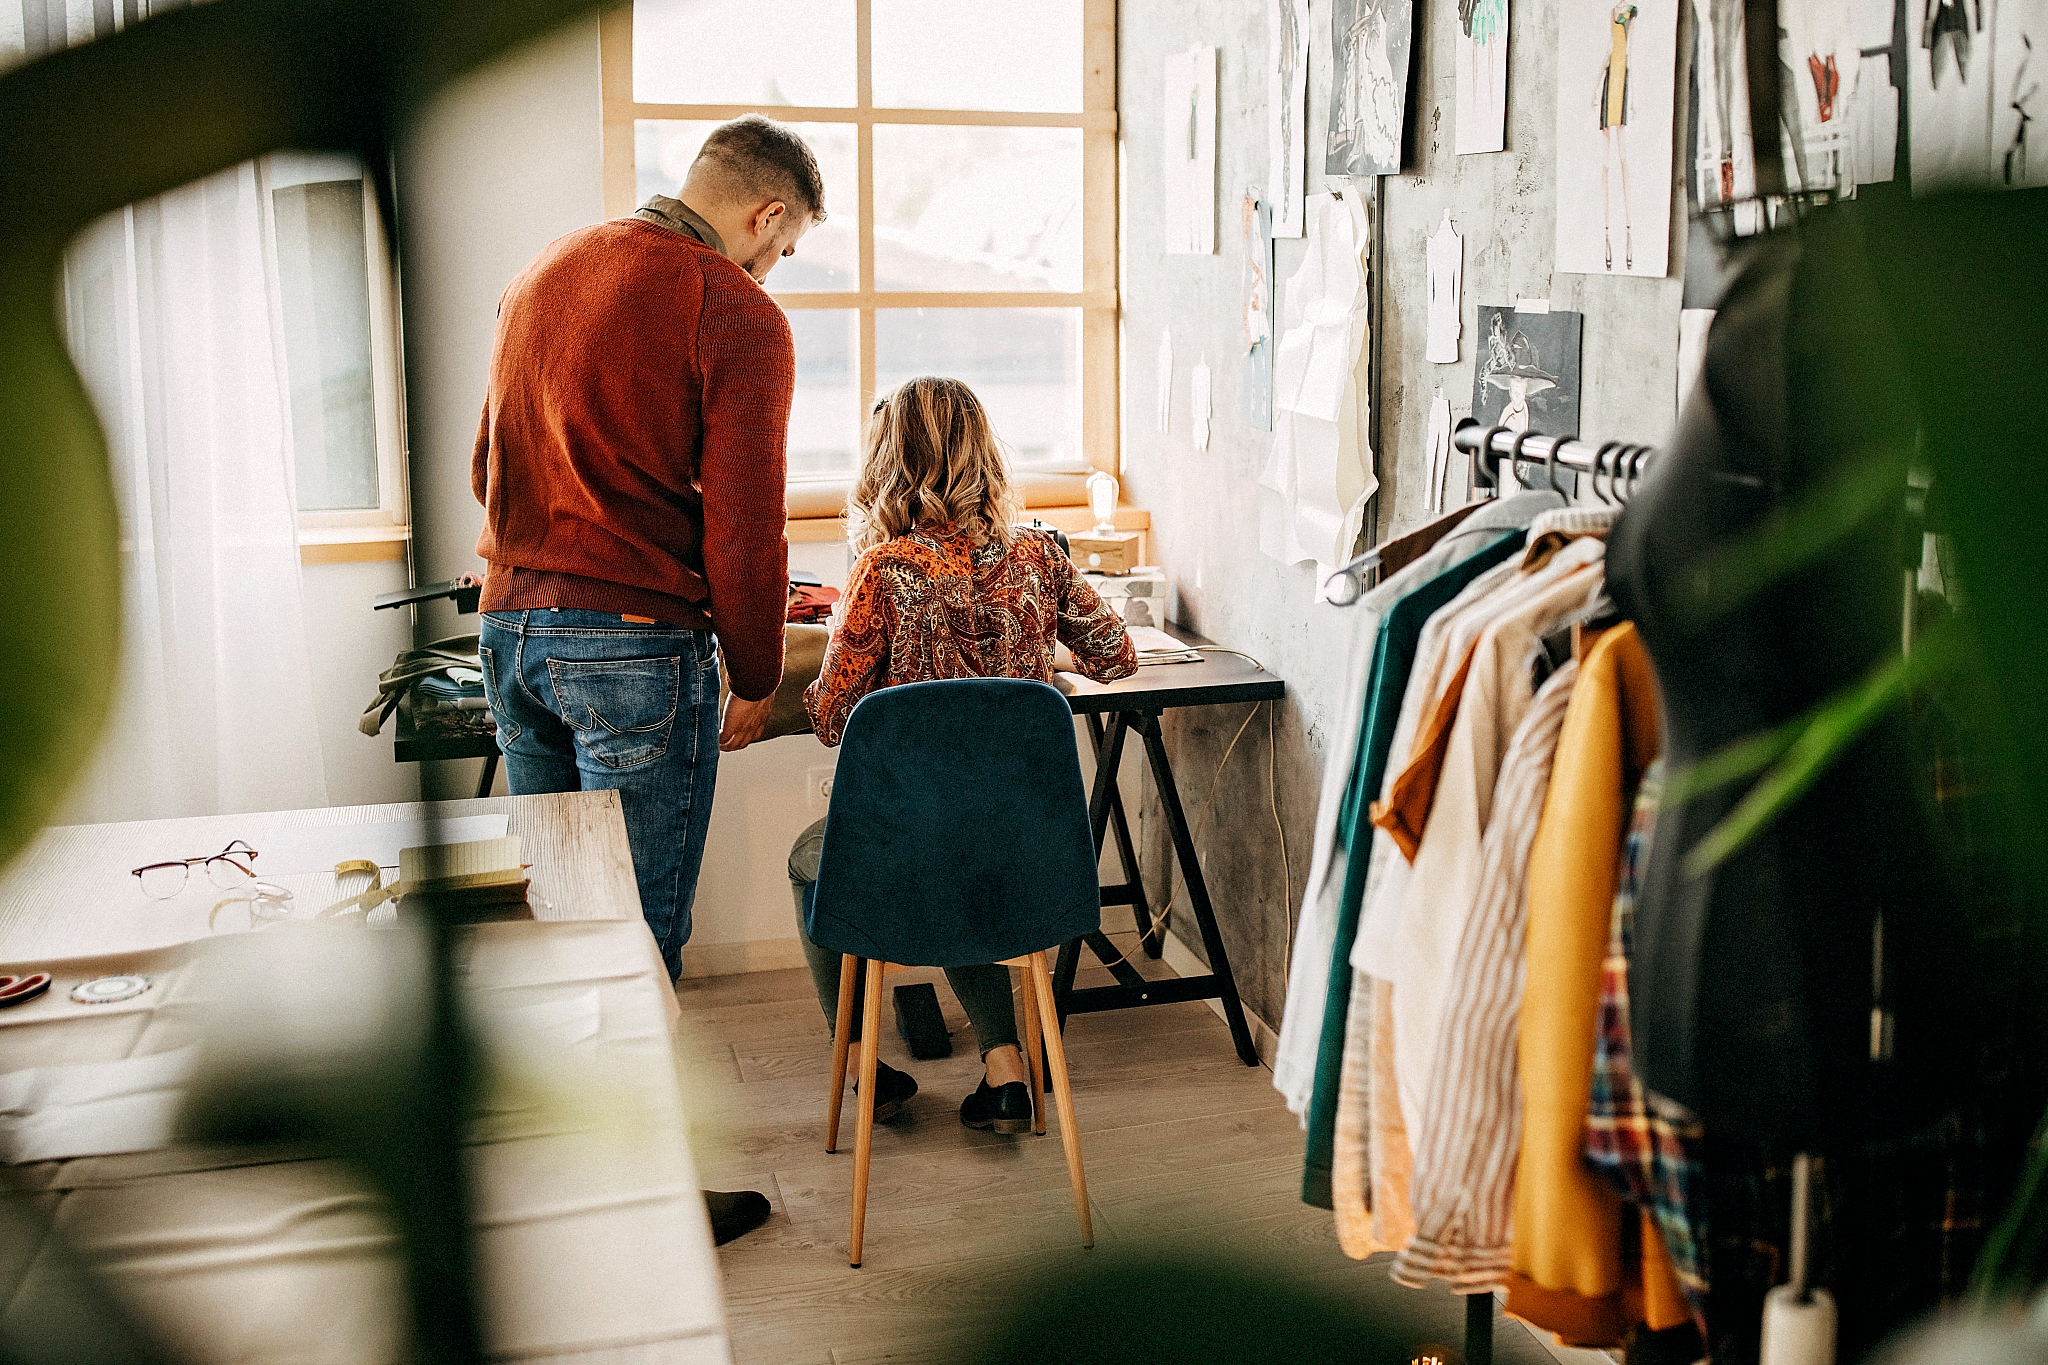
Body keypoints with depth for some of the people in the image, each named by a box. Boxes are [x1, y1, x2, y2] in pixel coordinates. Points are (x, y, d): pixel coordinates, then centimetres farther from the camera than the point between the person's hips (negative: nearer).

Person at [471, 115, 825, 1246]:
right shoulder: (738, 316, -10)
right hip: (636, 642, -7)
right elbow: (743, 524, -12)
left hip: (509, 626, 8)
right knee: (639, 932, 2)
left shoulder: (546, 270, 15)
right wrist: (754, 678, -1)